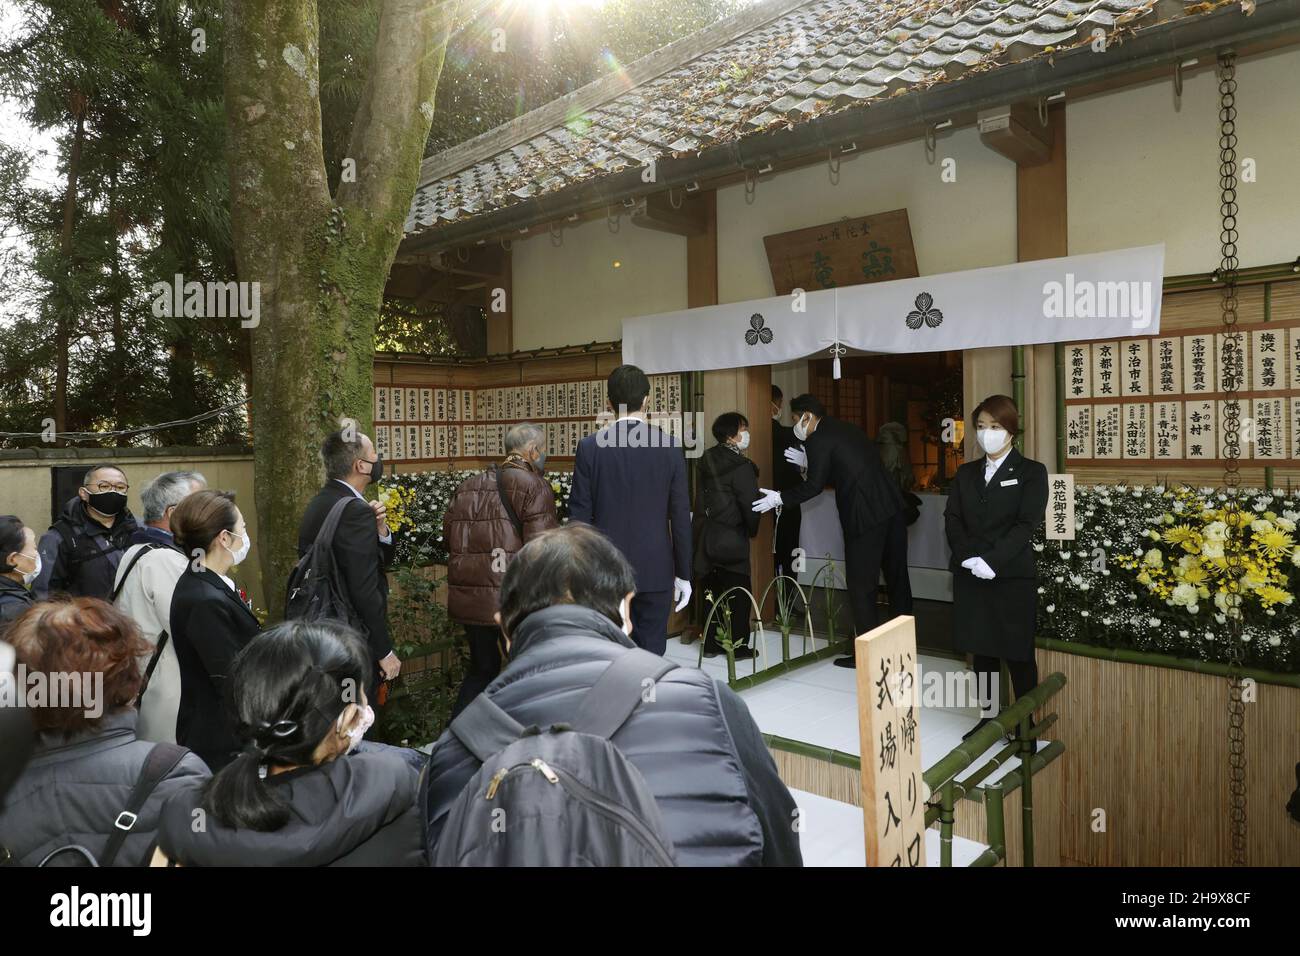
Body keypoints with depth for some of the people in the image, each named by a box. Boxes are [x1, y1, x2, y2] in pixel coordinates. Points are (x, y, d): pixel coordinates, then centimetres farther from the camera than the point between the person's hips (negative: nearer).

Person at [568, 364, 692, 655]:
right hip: (656, 571, 0)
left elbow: (579, 516, -3)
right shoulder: (670, 447, -4)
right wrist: (683, 574, 6)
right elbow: (681, 517, -2)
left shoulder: (589, 447, -5)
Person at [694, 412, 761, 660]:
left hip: (707, 535, 7)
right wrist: (752, 529, 5)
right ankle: (738, 646, 11)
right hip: (732, 538, -7)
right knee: (738, 593, 4)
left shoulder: (708, 461, 6)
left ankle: (712, 643, 20)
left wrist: (702, 527, 14)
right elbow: (750, 505, -14)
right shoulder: (741, 467, -16)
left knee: (714, 590, 14)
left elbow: (701, 500, 8)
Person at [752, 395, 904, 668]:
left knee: (859, 584, 1)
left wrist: (779, 498, -1)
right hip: (886, 505, 9)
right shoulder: (847, 428, 18)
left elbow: (814, 486, -11)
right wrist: (809, 463, 26)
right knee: (867, 579, 18)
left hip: (864, 513, -9)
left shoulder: (817, 440, -9)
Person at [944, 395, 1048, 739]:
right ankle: (988, 716, 22)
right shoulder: (966, 473, 12)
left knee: (1018, 654, 4)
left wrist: (991, 561, -20)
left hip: (1013, 576, -4)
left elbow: (1027, 524, -11)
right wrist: (969, 557, -13)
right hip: (970, 575, 4)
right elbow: (952, 519, 4)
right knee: (981, 650, 11)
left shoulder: (1031, 472, -1)